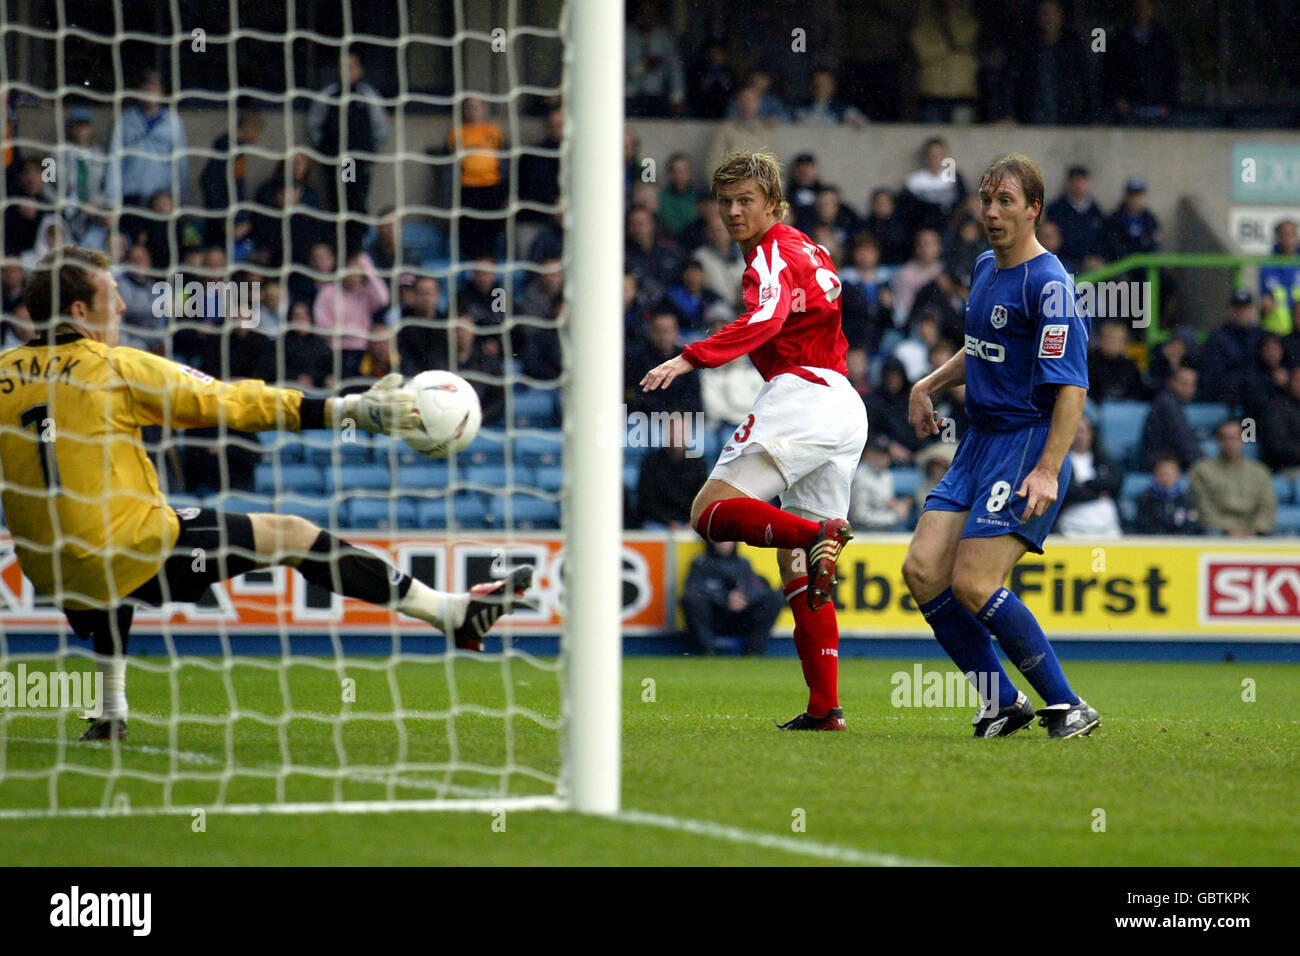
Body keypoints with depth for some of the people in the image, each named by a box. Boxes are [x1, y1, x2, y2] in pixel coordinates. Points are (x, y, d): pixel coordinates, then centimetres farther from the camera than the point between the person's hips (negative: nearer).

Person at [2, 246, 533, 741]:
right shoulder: (113, 368, -9)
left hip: (49, 571, 6)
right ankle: (453, 612, 5)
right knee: (292, 535, 2)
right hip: (137, 558, -6)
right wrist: (345, 409, -3)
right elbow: (225, 403, -7)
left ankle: (111, 710, 34)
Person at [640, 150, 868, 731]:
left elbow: (764, 320, -24)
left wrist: (688, 360, -35)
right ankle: (825, 706, 3)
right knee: (796, 566, 9)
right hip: (846, 406, 9)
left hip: (801, 394, -9)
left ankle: (819, 535, -36)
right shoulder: (806, 250, 24)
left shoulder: (773, 254, -4)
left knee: (710, 512, -15)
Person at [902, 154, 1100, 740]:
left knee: (973, 583, -17)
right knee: (923, 571, -3)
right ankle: (1005, 705, 8)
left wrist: (1048, 470, -28)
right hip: (979, 442, 9)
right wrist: (929, 385, 18)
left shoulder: (1048, 283, -14)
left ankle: (1067, 707, -6)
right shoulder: (986, 268, 14)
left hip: (1028, 445, -9)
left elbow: (1072, 386, -20)